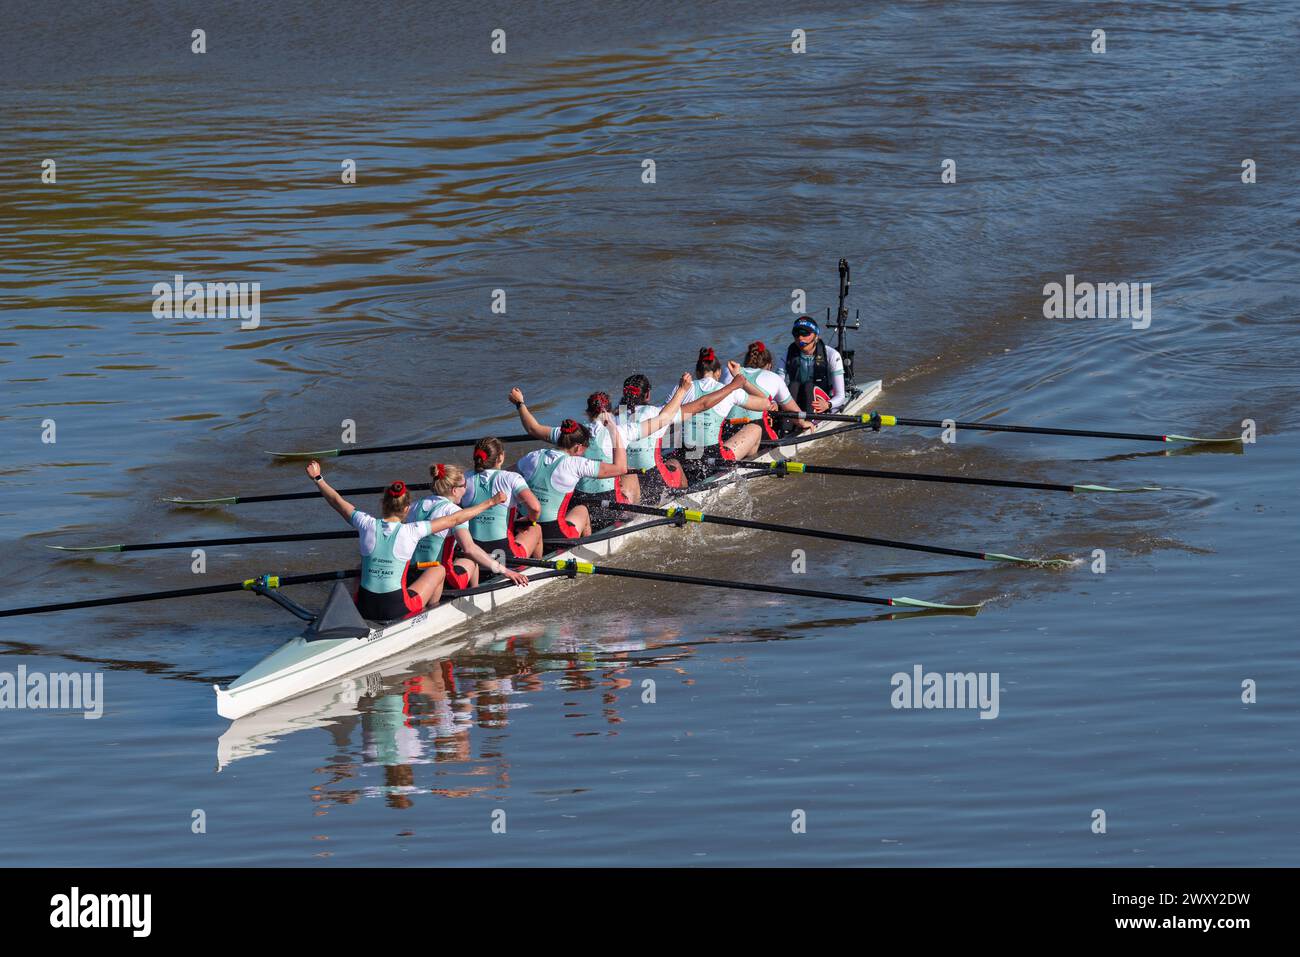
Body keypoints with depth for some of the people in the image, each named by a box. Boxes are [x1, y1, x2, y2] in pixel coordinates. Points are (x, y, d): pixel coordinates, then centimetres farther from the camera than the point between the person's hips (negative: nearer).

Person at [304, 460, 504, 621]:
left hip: (364, 607, 3)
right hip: (396, 609, -3)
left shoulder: (367, 525, -5)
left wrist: (318, 478, 26)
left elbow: (337, 502, 11)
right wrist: (489, 504, 6)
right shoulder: (411, 532, -11)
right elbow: (454, 520, -3)